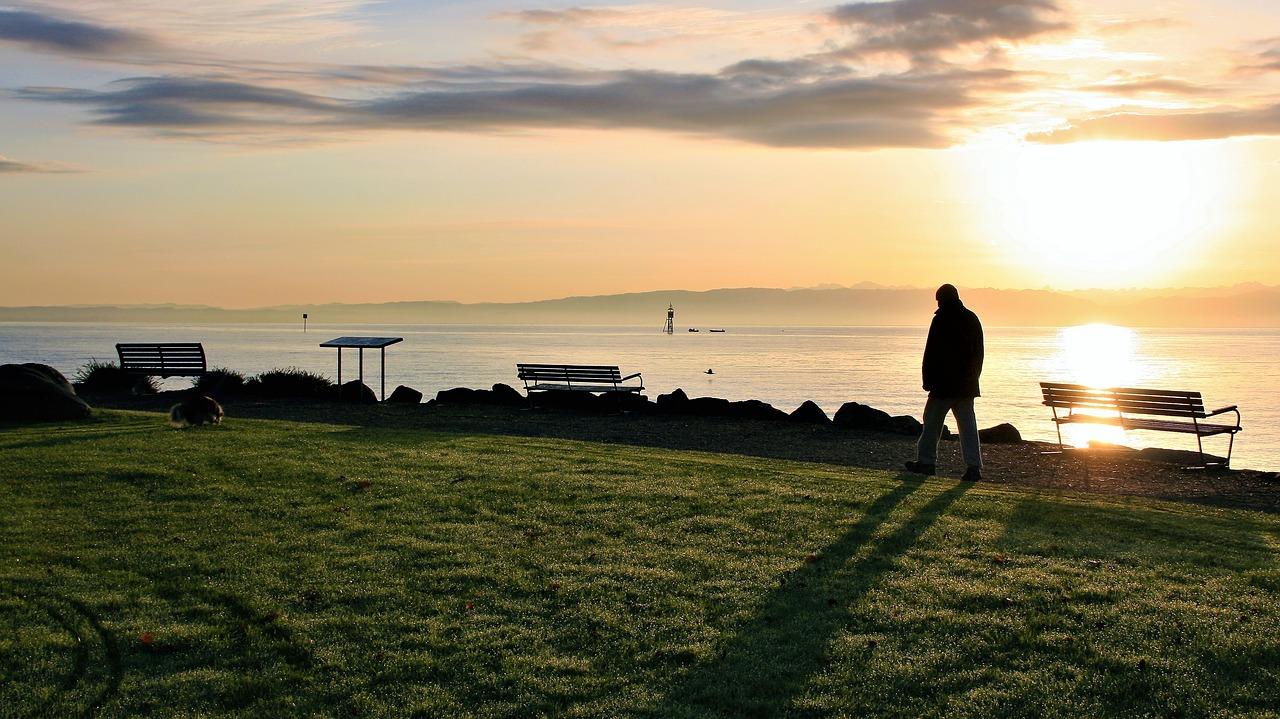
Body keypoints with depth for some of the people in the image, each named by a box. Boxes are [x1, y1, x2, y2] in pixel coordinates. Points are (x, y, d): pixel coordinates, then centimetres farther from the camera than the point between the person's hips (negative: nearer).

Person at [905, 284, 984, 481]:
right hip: (967, 383, 6)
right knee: (967, 424, 4)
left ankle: (926, 461, 13)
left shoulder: (941, 319, -10)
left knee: (932, 421, 7)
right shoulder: (972, 319, 10)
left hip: (944, 383, -6)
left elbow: (931, 352, -12)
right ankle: (974, 466, -4)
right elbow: (979, 352, 15)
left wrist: (928, 380, -7)